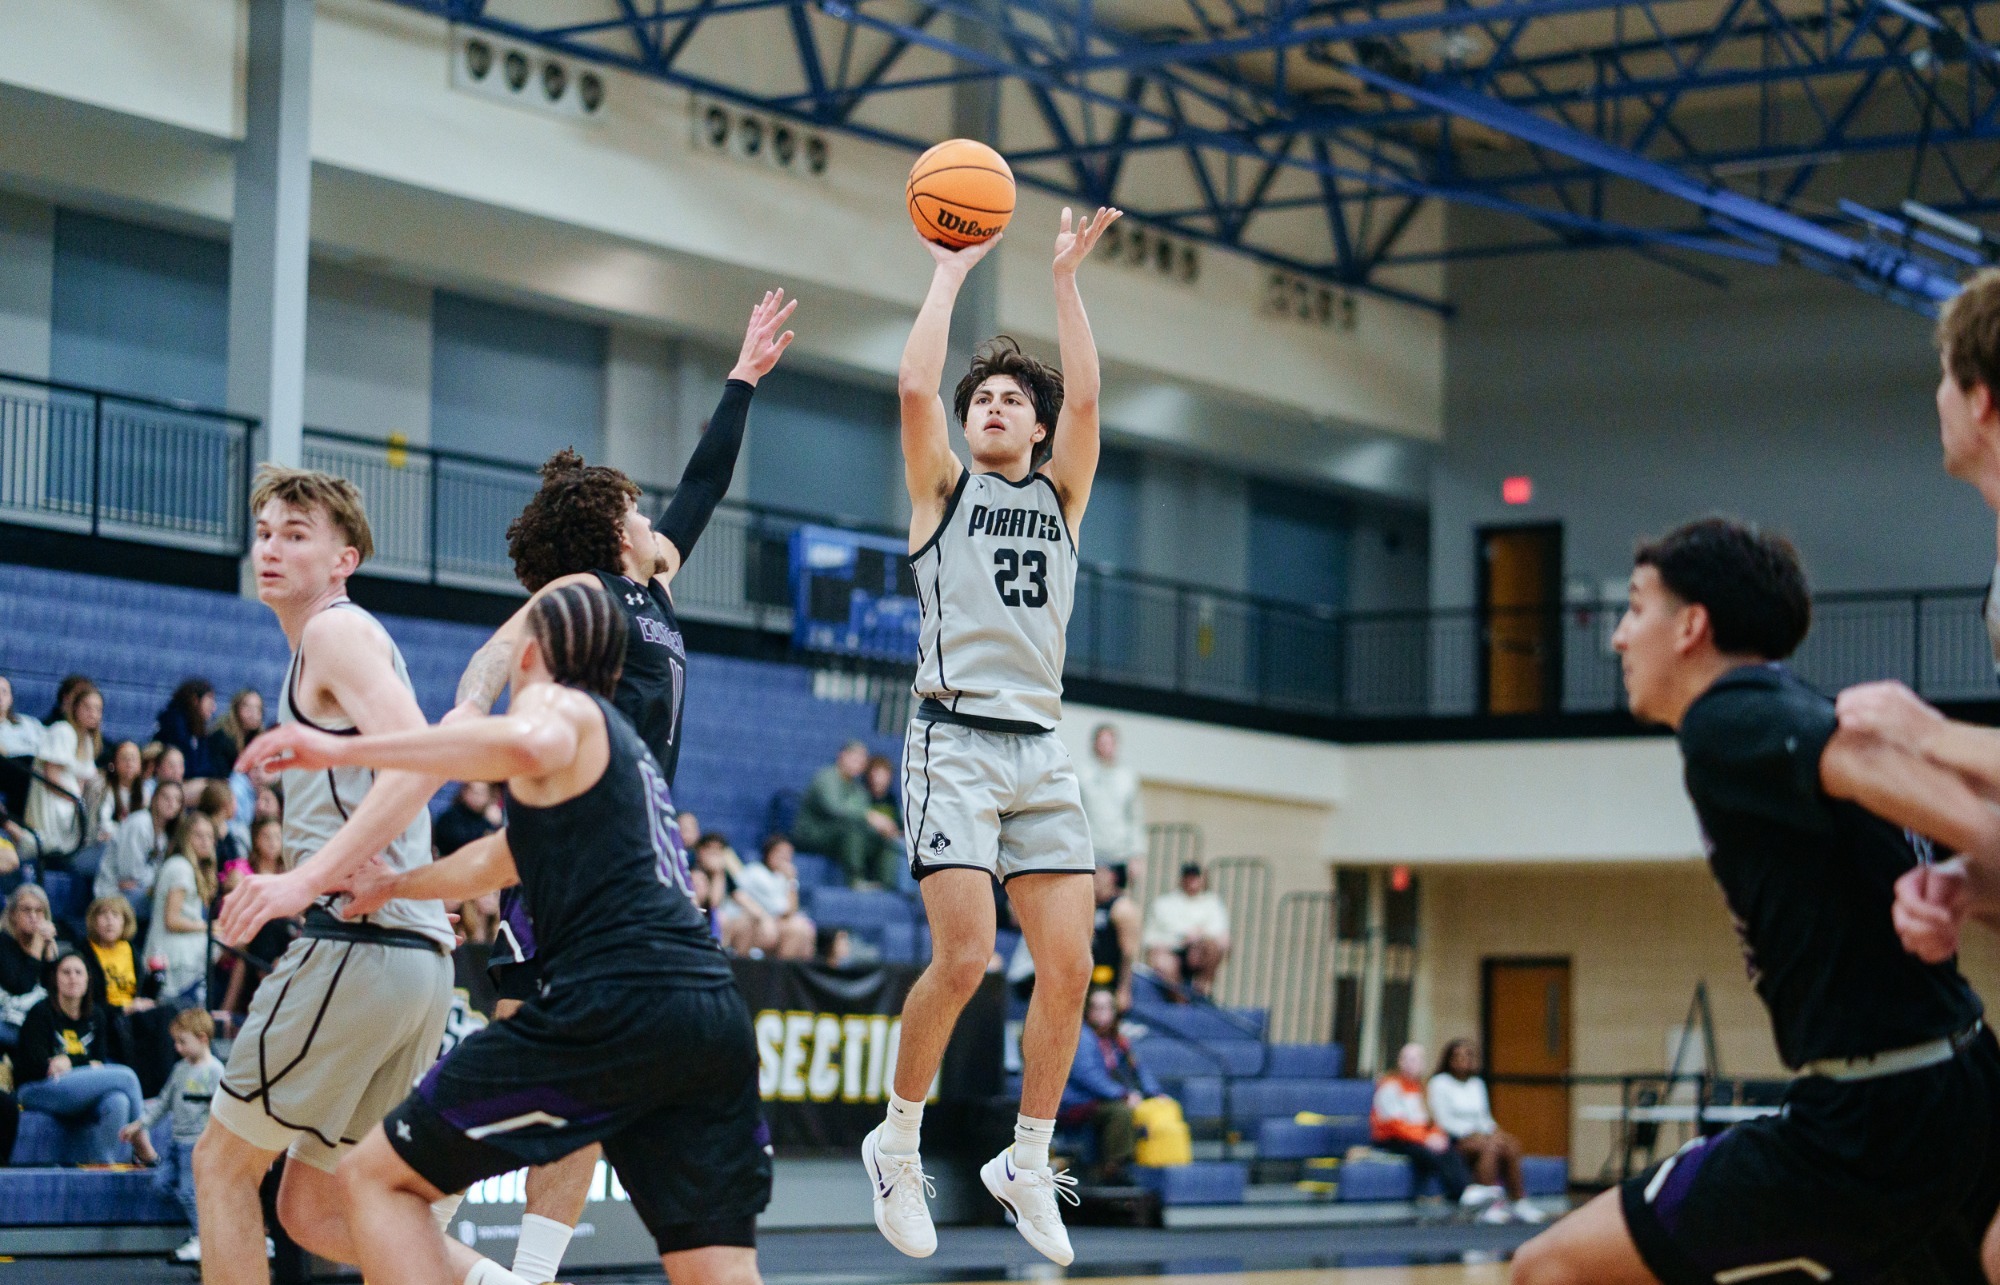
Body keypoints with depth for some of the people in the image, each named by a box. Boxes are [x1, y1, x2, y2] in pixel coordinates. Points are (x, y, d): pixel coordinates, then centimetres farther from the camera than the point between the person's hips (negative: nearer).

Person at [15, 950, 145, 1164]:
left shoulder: (95, 1017, 14)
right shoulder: (41, 1013, -3)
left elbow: (101, 1061, 7)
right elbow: (39, 1065, -12)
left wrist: (69, 1062, -13)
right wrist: (89, 1065, -12)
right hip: (37, 1090, -6)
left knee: (117, 1102, -32)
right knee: (125, 1077, -24)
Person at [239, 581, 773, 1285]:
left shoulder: (556, 703, 6)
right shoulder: (625, 745, 32)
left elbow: (527, 744, -22)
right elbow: (500, 859, 46)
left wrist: (345, 749, -18)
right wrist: (392, 884, 59)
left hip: (612, 1003, -8)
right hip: (715, 1011, 8)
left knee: (379, 1174, 6)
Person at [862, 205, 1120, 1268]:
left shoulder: (1060, 495, 17)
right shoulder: (944, 488, 9)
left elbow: (1085, 398, 1)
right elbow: (913, 388, -7)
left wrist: (1065, 279, -2)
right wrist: (949, 273, -1)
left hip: (1039, 747, 4)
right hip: (955, 740, -4)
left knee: (1069, 961, -3)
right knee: (963, 956, -15)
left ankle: (1027, 1164, 11)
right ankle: (897, 1140, 5)